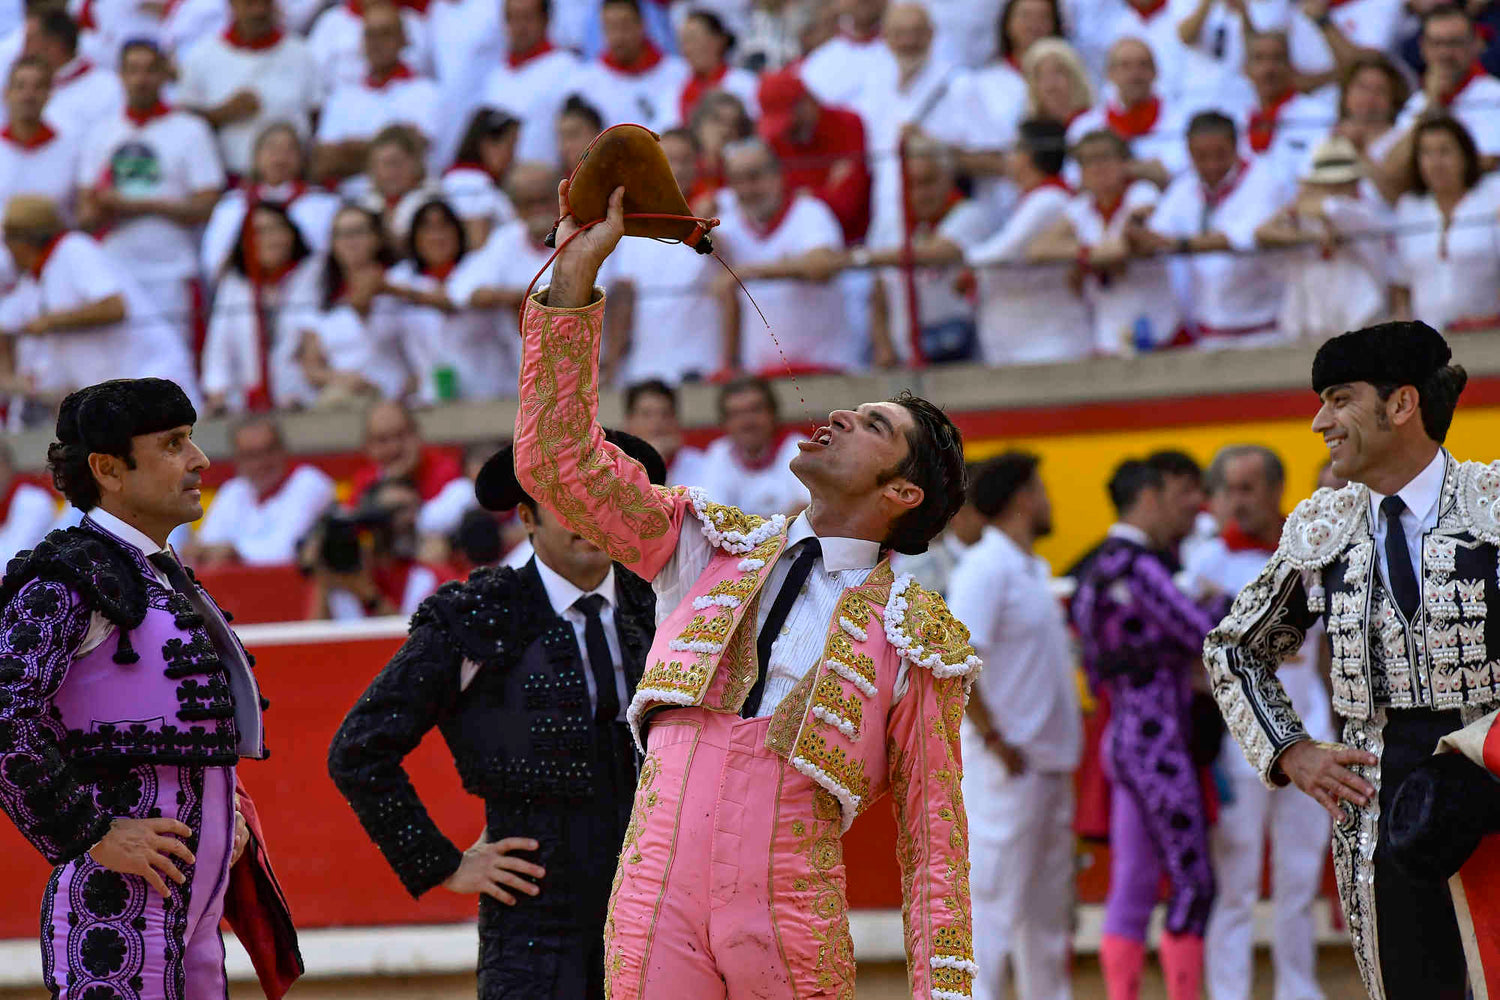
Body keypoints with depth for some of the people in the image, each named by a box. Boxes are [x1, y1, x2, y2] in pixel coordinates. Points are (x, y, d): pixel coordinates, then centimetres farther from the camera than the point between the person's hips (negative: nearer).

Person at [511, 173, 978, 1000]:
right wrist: (573, 278, 5)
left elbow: (934, 835, 8)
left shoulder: (920, 637, 9)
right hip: (655, 904, 2)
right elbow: (559, 463, 11)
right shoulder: (710, 545, 17)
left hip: (794, 923, -2)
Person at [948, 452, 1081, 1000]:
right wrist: (997, 743, -20)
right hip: (1009, 766, -9)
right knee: (993, 899, -8)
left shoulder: (1033, 570, 14)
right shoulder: (986, 569, -14)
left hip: (1050, 765, 9)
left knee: (1049, 911, 15)